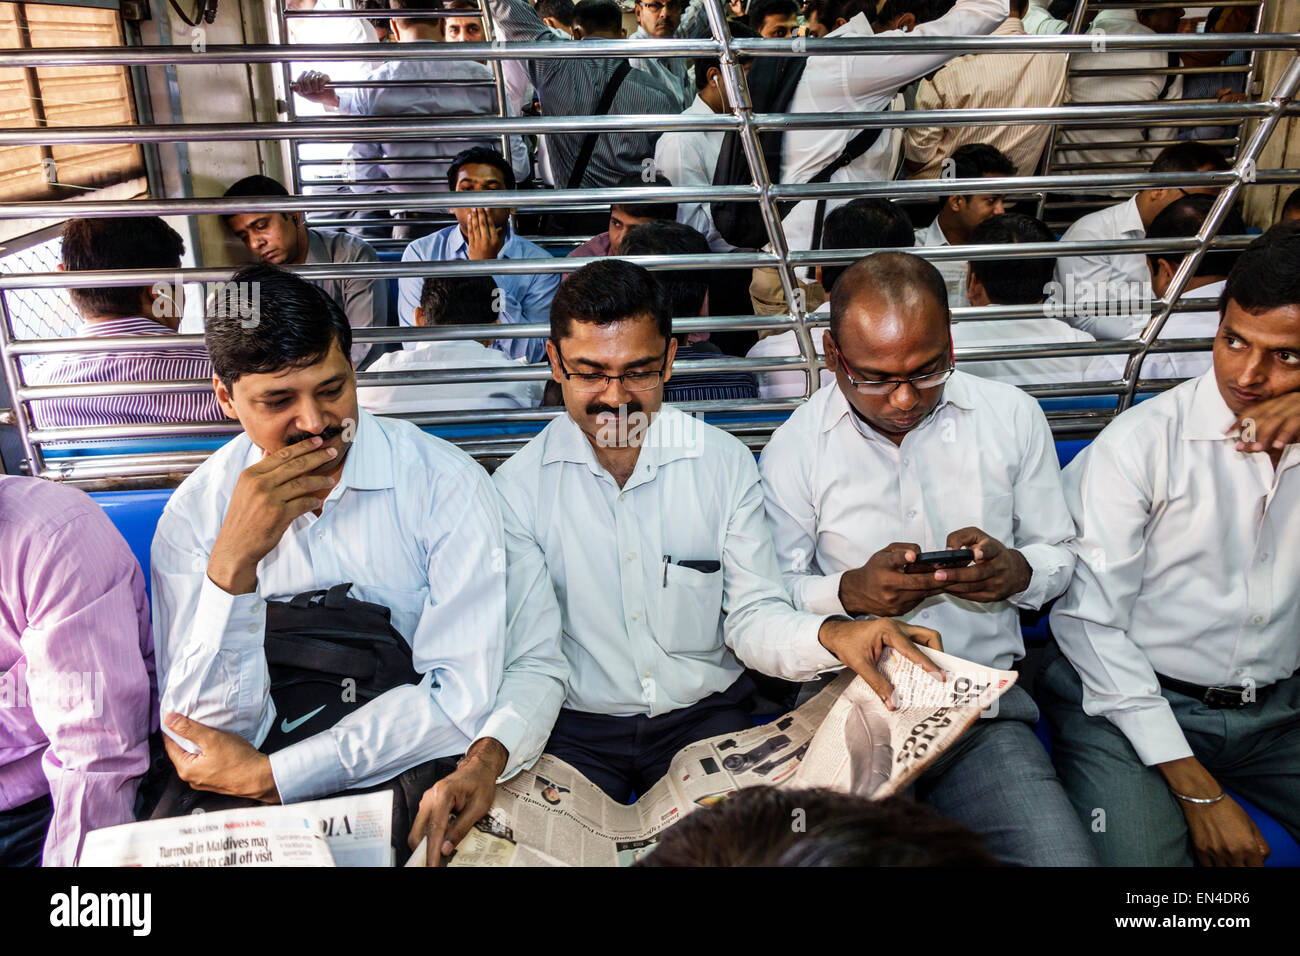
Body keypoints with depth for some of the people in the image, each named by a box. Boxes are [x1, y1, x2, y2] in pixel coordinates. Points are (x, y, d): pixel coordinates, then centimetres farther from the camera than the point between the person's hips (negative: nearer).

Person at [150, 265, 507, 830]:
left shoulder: (447, 484, -11)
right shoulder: (193, 514, -4)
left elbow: (463, 697, -15)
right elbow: (203, 733, -9)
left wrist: (266, 777, -16)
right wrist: (233, 562, -23)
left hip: (414, 773, 0)